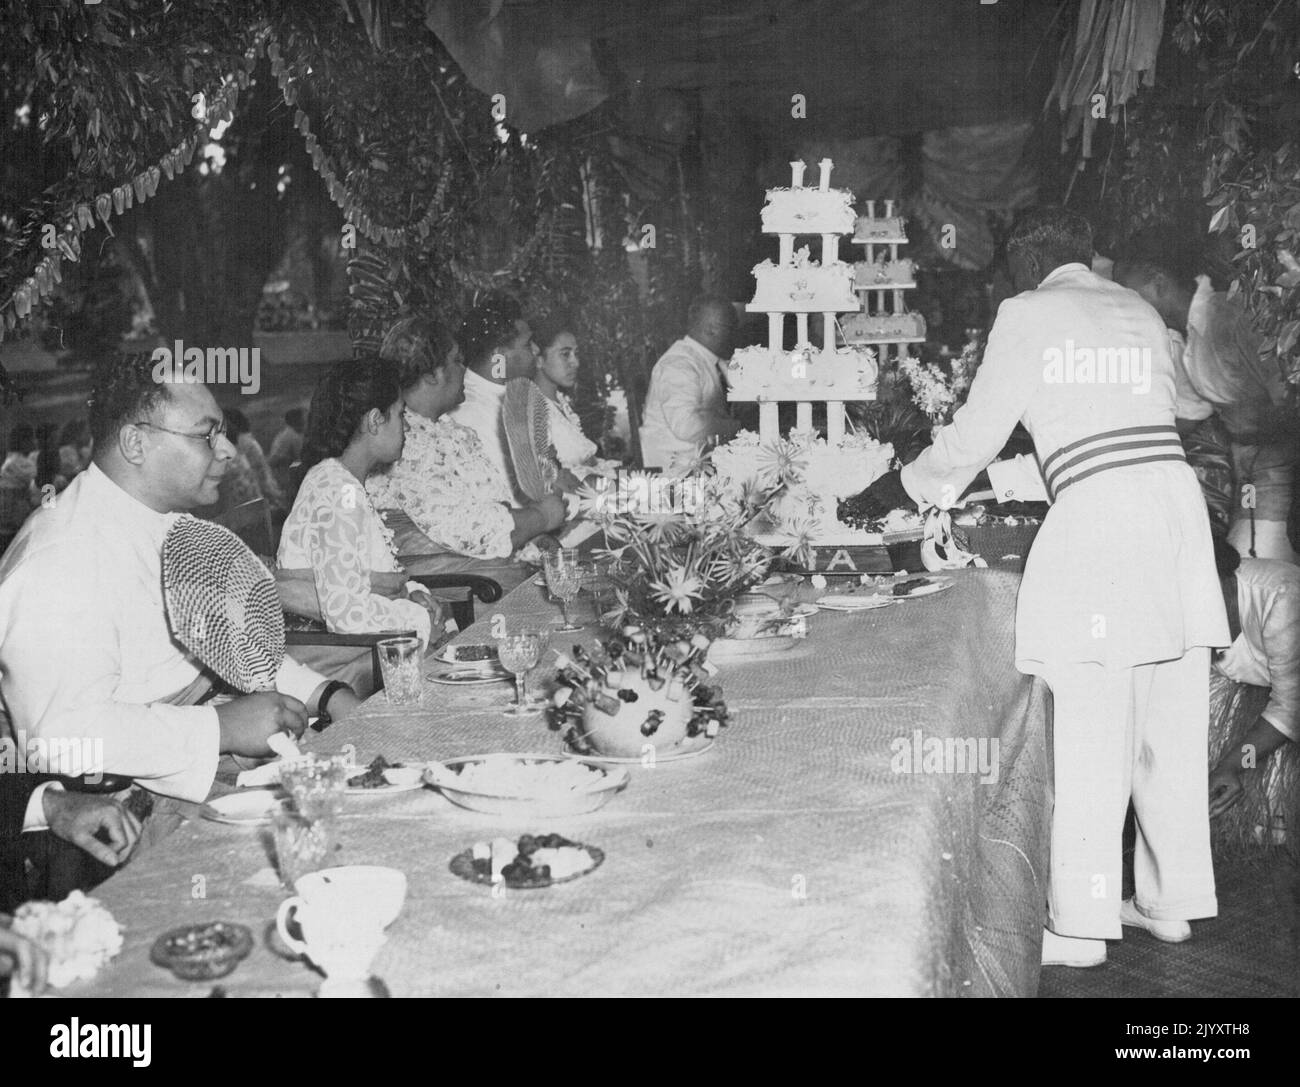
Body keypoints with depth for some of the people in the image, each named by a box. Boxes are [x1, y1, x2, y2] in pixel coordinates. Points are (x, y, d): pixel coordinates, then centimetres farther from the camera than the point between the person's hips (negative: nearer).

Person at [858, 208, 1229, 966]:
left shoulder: (1029, 314, 3)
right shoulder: (1142, 314, 19)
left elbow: (977, 436, 4)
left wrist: (907, 484, 19)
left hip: (1097, 519, -6)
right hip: (1177, 504, 6)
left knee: (1092, 737, -3)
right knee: (1173, 727, 12)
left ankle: (1082, 927, 3)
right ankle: (1172, 904, 22)